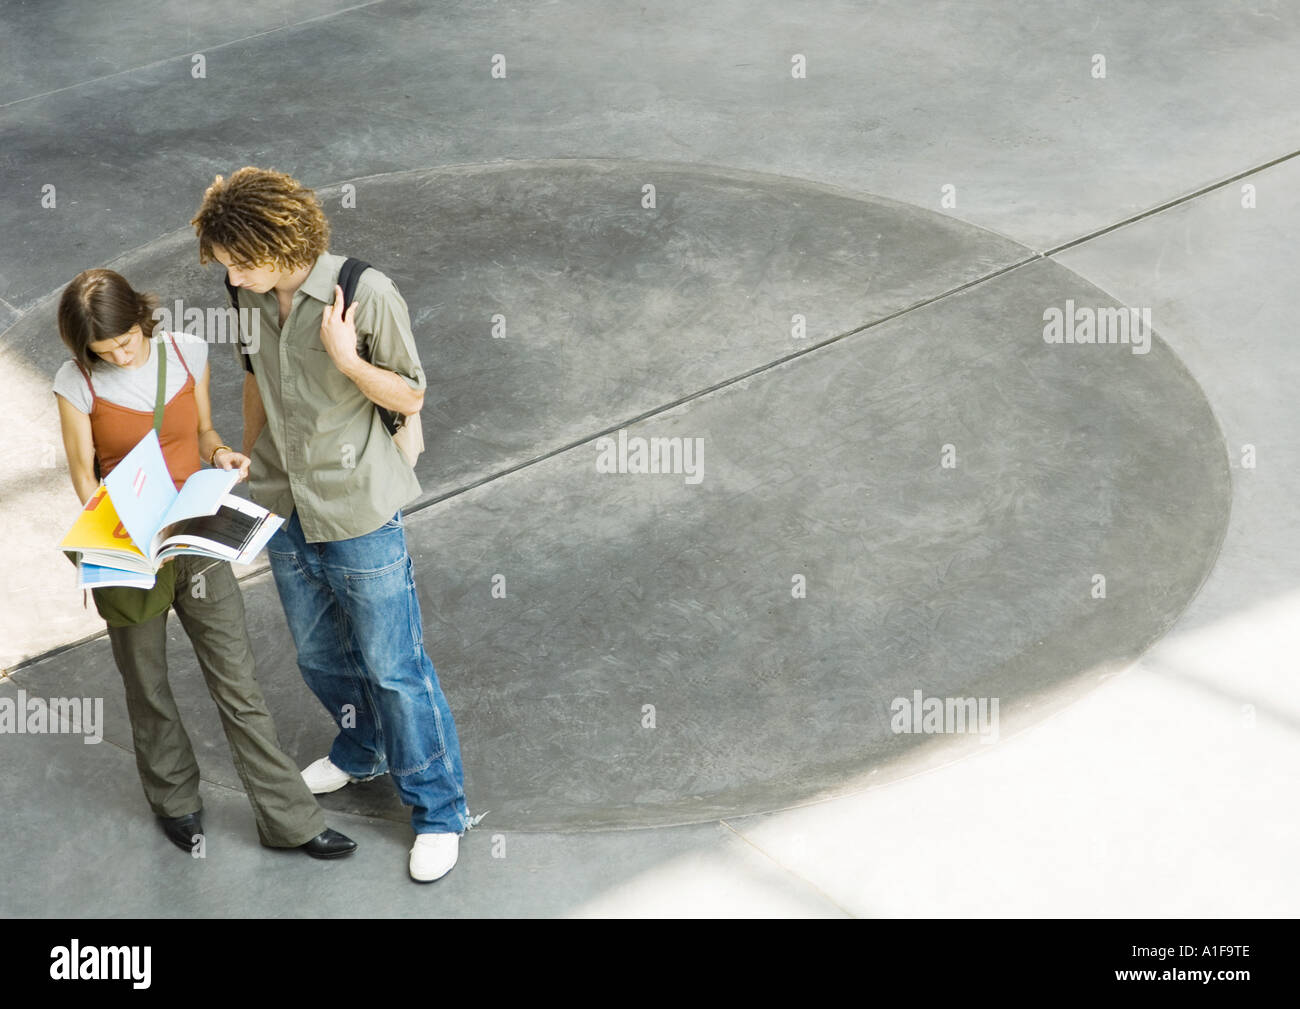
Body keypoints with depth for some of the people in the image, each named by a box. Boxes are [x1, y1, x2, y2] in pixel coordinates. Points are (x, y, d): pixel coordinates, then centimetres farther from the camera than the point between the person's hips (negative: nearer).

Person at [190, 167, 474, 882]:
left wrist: (346, 358, -29)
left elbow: (410, 397, -13)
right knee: (320, 655, 22)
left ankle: (440, 809, 15)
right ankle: (362, 751, 48)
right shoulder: (253, 297, -4)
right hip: (284, 509, 6)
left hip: (360, 513, -6)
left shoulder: (367, 294, -21)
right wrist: (247, 455, 23)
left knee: (394, 668, 1)